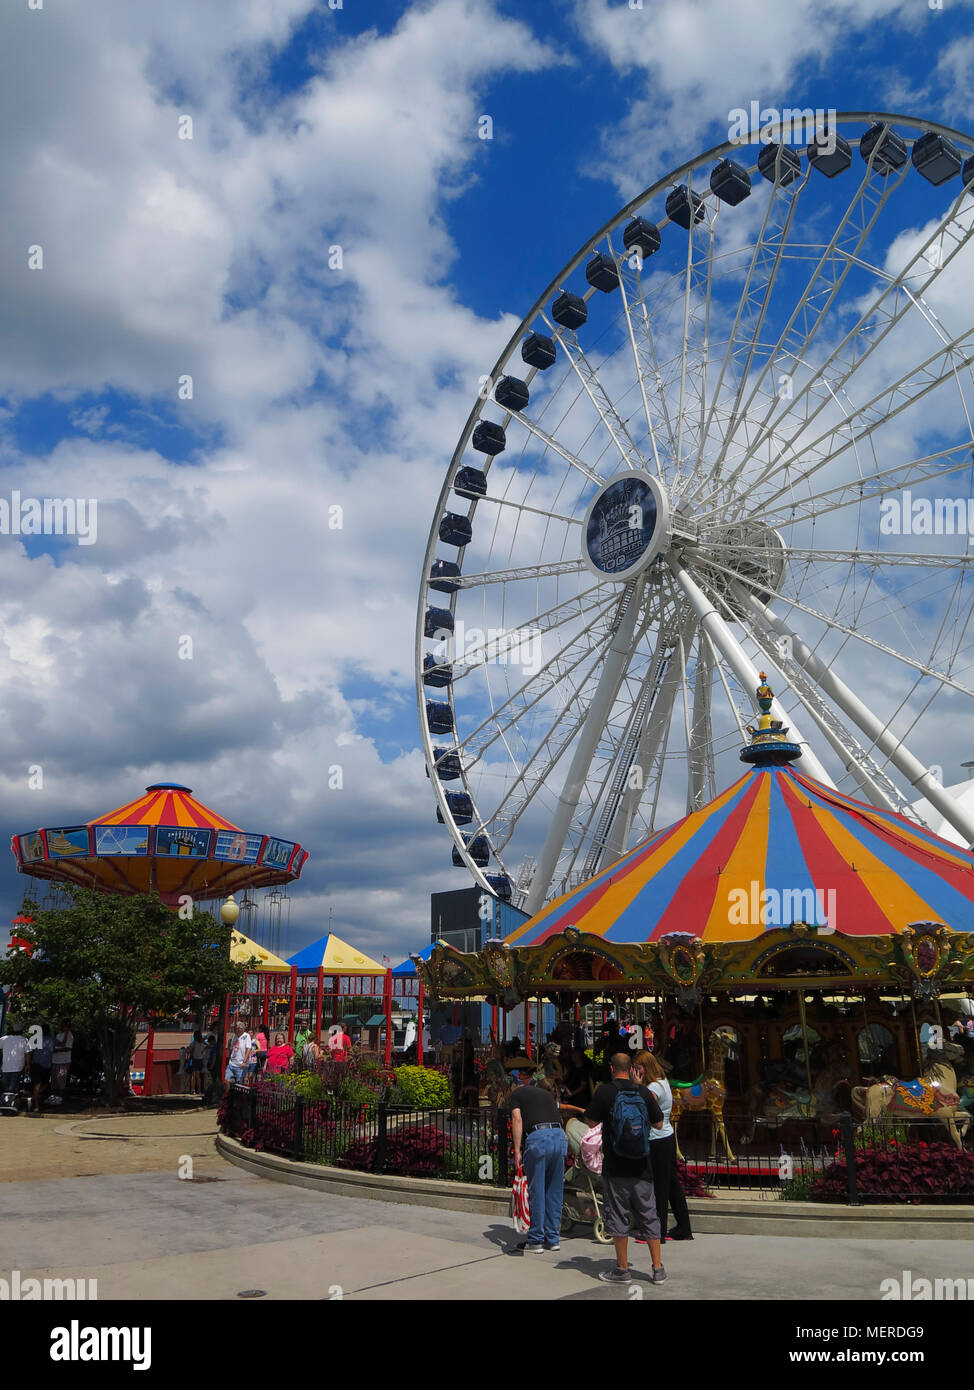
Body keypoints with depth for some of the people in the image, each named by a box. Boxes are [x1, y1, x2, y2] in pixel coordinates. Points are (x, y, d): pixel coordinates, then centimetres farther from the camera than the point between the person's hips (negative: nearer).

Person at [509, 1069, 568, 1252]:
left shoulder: (516, 1093, 17)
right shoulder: (546, 1093, 31)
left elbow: (517, 1119, 1)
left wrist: (517, 1150, -1)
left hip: (537, 1136, -5)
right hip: (560, 1135, 5)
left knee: (536, 1191, 5)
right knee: (555, 1191, 14)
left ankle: (536, 1240, 11)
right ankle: (552, 1239, 21)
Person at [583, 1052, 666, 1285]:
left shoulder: (605, 1091, -9)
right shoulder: (644, 1093, 0)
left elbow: (591, 1122, -5)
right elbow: (659, 1122, 9)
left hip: (615, 1167, -3)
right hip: (642, 1167, 3)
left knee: (617, 1216, 5)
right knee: (648, 1215, 12)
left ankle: (622, 1270, 10)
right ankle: (658, 1269, 15)